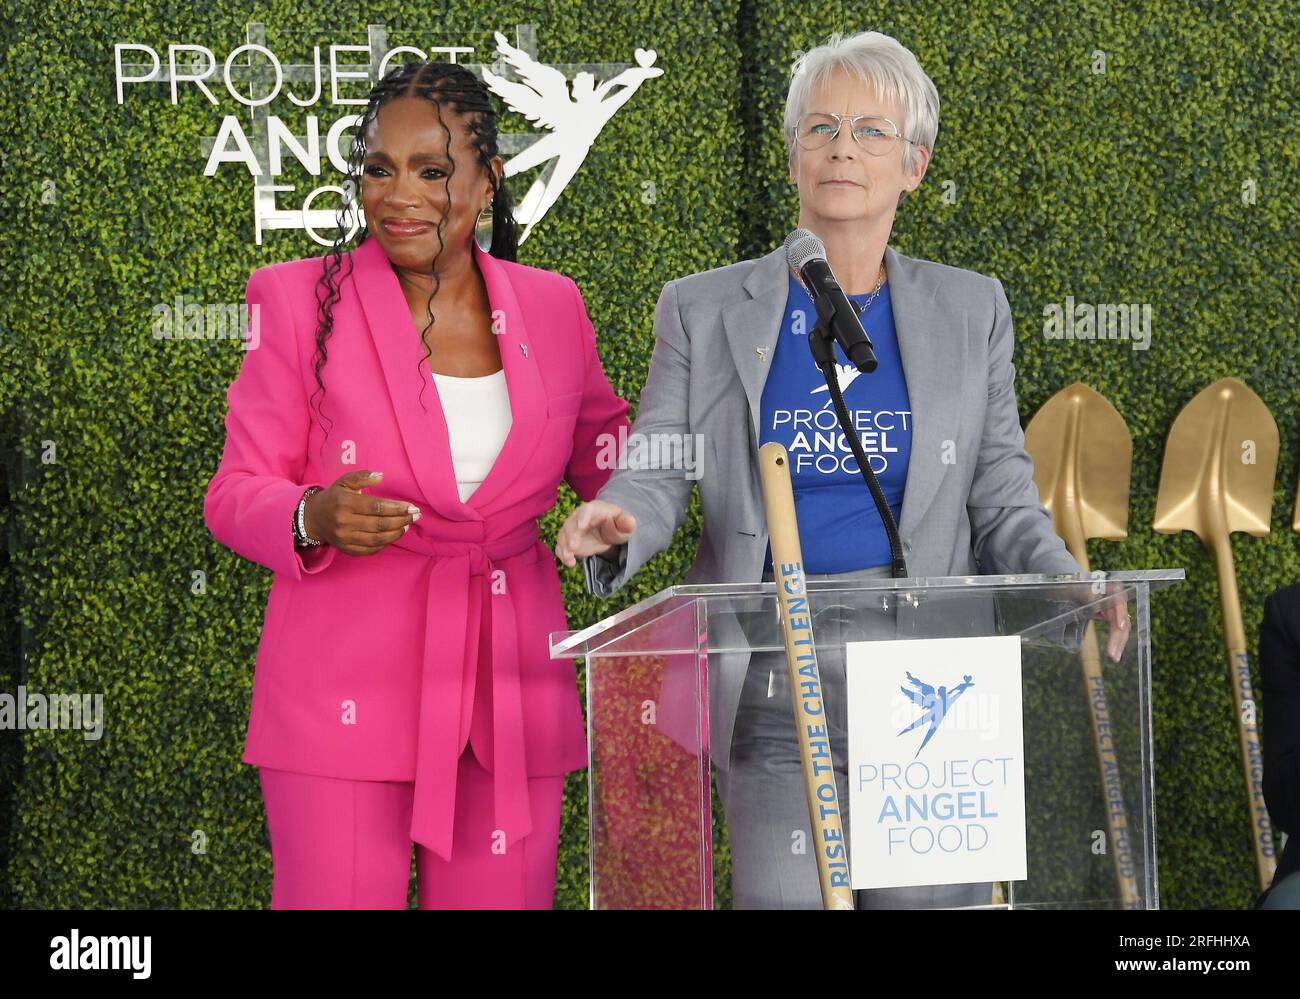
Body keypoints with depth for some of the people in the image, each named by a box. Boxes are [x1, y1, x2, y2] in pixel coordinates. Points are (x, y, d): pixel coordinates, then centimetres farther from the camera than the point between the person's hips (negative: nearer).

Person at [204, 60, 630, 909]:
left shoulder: (550, 307, 8)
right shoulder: (303, 299, -1)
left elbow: (607, 465, 20)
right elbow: (237, 495, 0)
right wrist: (316, 519, -21)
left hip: (511, 694, 3)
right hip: (347, 696, -3)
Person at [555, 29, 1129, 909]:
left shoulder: (971, 312, 10)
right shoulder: (705, 309, 7)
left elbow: (1002, 497, 9)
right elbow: (656, 472, 4)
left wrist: (1063, 583, -10)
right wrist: (615, 524, -19)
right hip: (772, 681, -1)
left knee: (939, 895, -2)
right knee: (785, 897, -4)